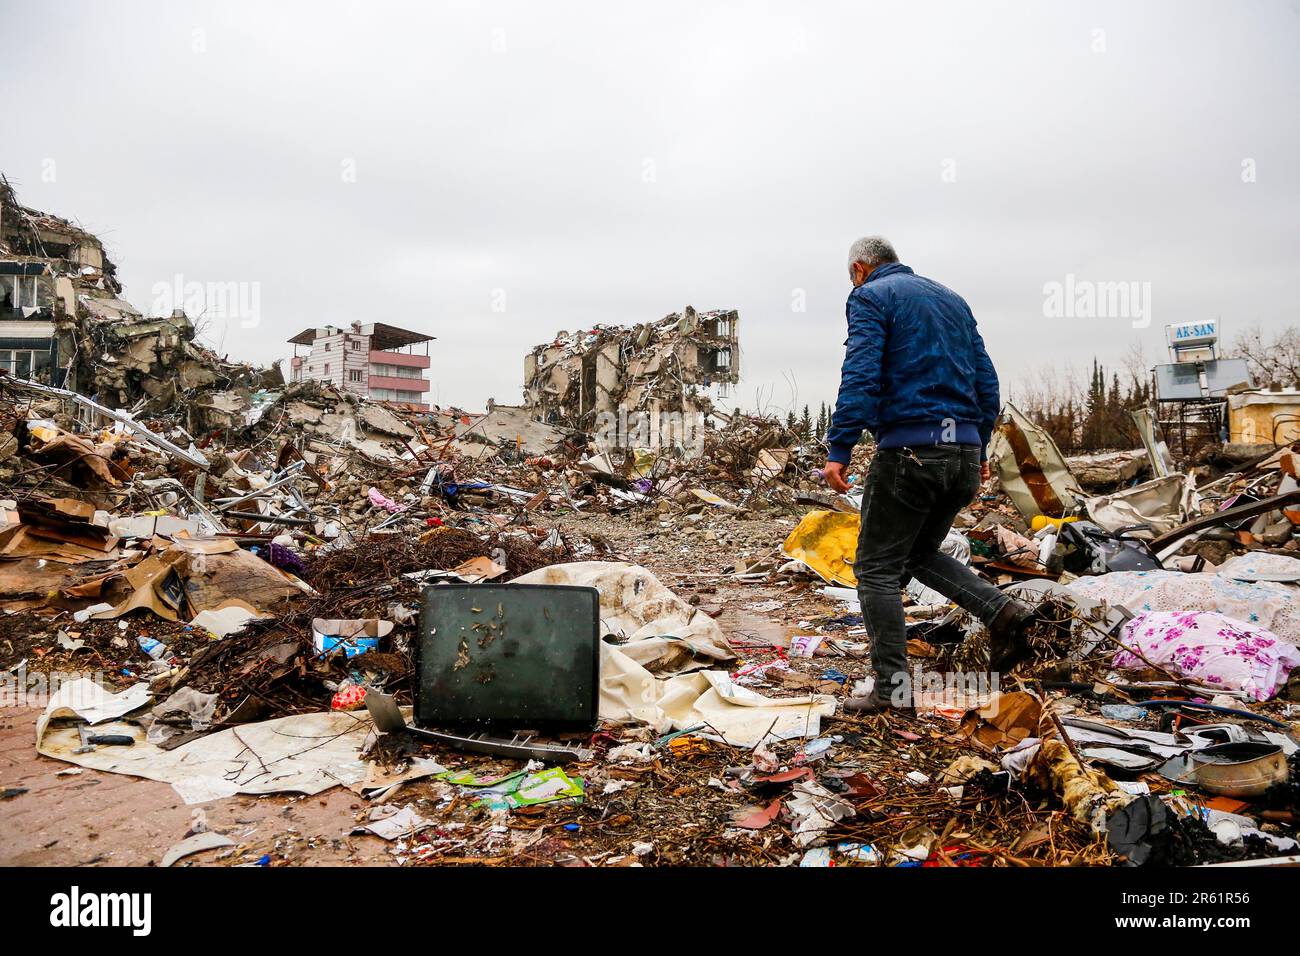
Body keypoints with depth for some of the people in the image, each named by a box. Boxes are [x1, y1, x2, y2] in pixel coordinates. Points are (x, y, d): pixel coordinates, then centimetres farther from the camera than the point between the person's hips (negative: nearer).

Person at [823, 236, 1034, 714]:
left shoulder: (871, 297, 0)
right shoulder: (952, 299, 21)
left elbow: (860, 377, -15)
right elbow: (986, 381, 19)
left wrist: (839, 450, -19)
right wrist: (979, 449, 23)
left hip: (908, 449, -7)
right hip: (964, 450, 8)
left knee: (877, 569, 2)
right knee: (920, 554, 23)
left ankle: (893, 689, 2)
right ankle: (1001, 610, 5)